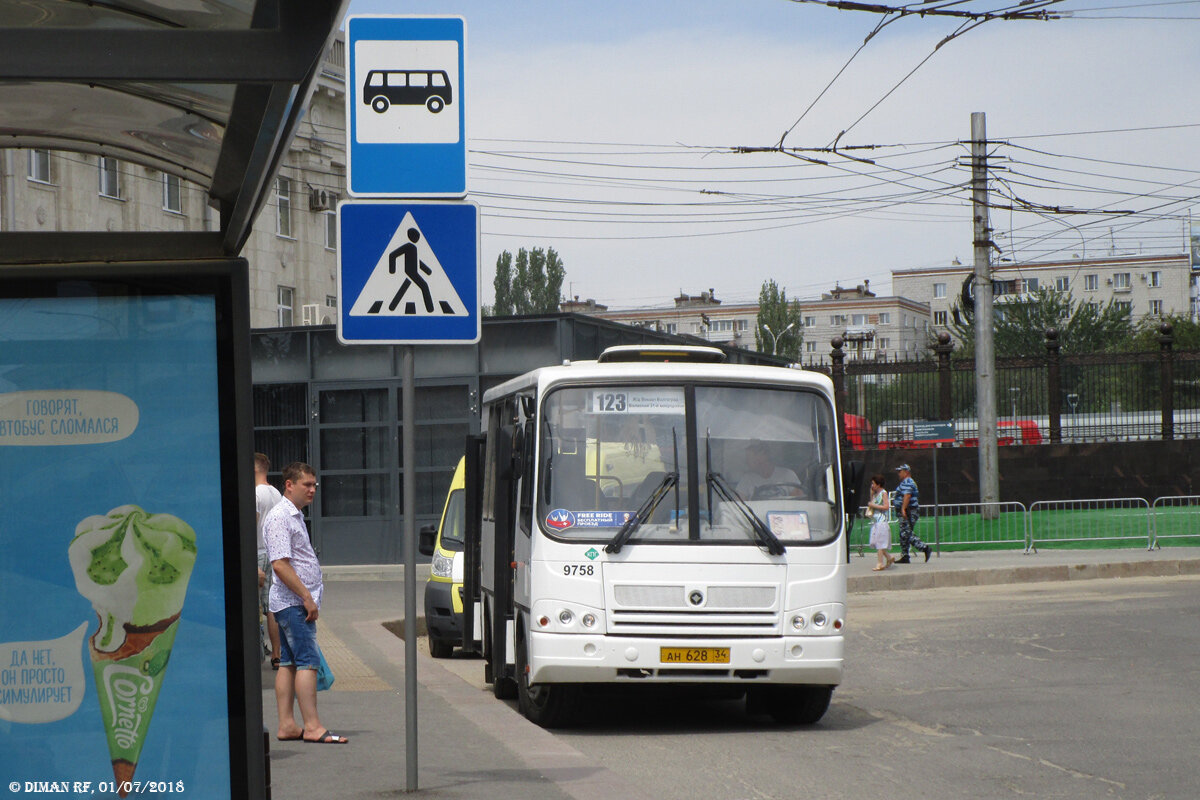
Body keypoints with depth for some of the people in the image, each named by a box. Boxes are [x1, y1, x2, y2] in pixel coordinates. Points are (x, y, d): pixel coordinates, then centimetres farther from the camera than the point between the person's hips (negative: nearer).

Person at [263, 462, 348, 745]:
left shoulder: (295, 516, 18)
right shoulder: (279, 517, -15)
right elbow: (280, 564, -22)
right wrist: (307, 598, -21)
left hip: (296, 602, 10)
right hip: (294, 602, -10)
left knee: (289, 662, 9)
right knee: (307, 661, -13)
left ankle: (286, 725, 10)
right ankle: (312, 726, -15)